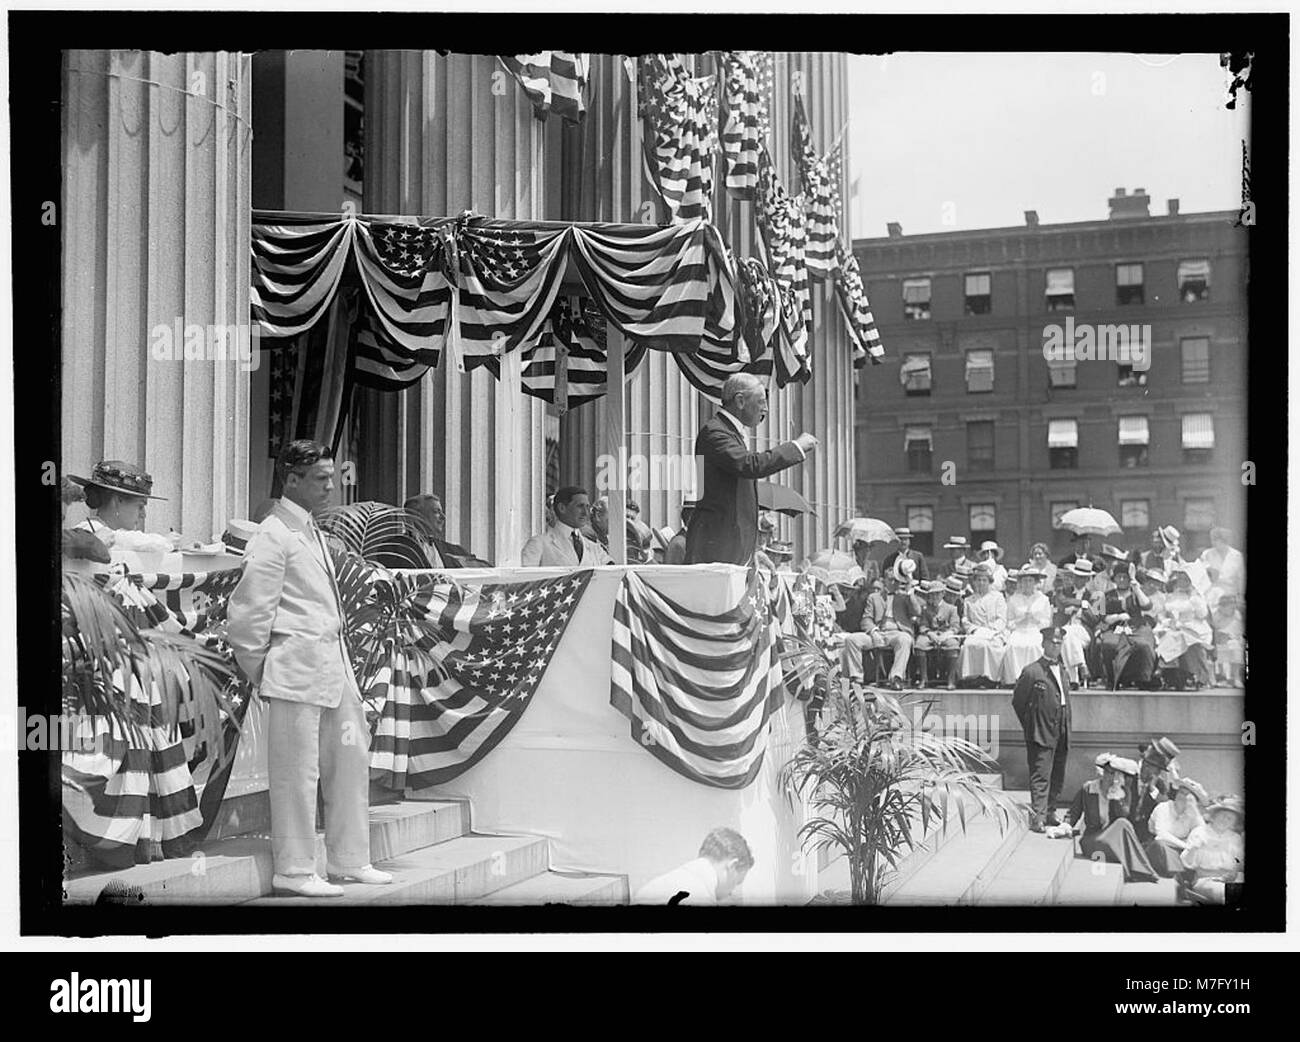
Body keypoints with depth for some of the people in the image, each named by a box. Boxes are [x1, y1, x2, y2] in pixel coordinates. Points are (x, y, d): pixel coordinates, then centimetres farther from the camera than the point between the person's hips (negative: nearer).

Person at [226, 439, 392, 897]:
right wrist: (259, 669, -7)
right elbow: (249, 610, -12)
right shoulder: (273, 536, -11)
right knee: (298, 769, -3)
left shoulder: (311, 531, 17)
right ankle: (294, 870, 7)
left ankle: (348, 859, 24)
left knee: (350, 756, 13)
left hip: (333, 663, 9)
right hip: (298, 668, -9)